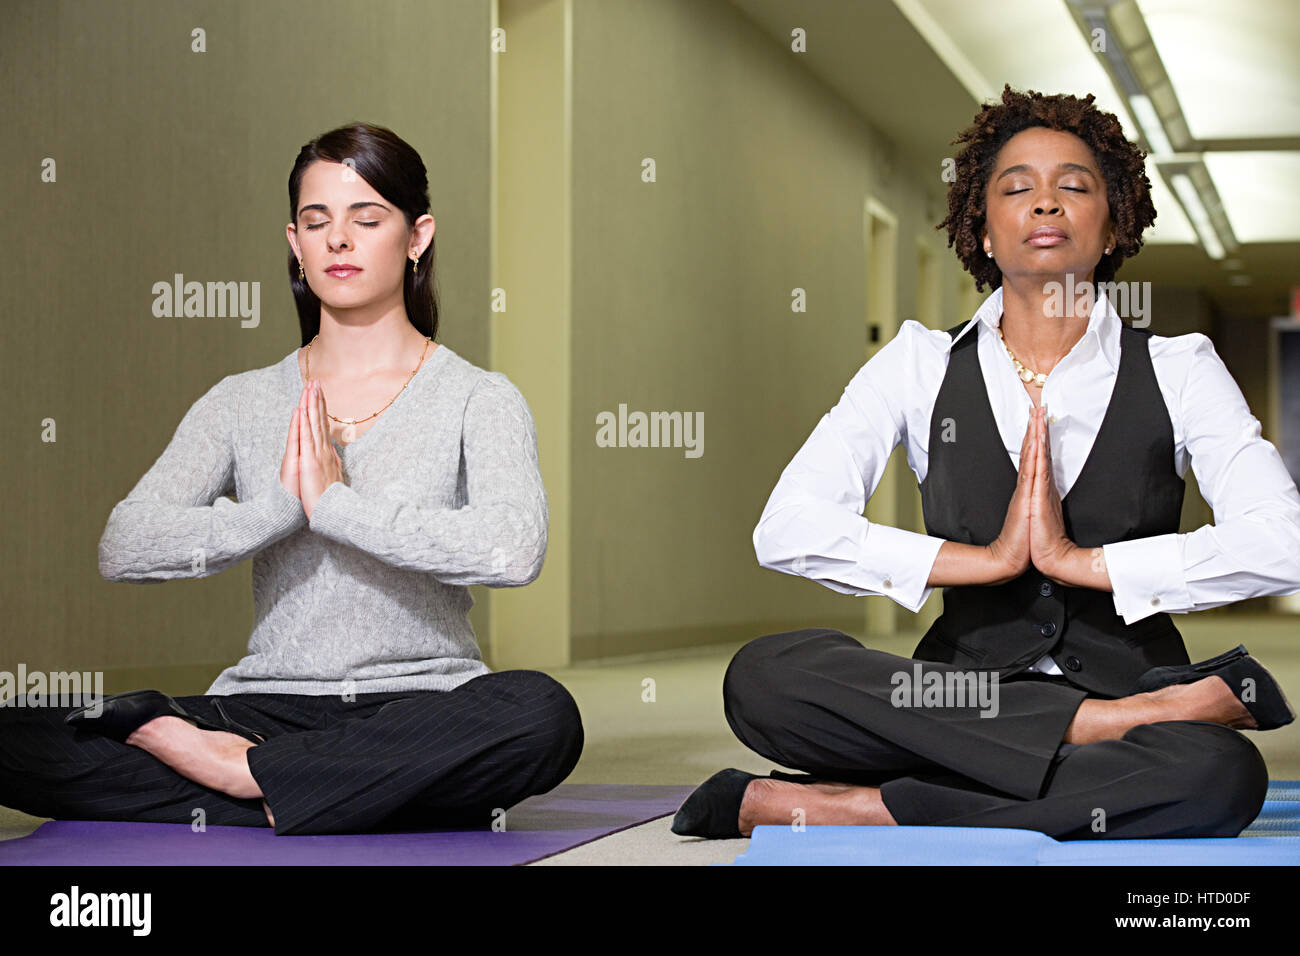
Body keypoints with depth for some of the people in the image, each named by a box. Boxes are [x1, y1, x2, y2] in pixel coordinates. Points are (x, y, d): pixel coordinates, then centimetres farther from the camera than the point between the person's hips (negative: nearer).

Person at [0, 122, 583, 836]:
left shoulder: (477, 398, 4)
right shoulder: (243, 403, 13)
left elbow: (515, 549, -17)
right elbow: (122, 547, -2)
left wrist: (336, 504, -14)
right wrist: (280, 507, -15)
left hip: (419, 704, -2)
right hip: (266, 706, 3)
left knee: (541, 714, -38)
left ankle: (239, 775, -23)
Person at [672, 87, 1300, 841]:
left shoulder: (1178, 371, 7)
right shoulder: (923, 366, 9)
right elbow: (788, 530, -5)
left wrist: (1077, 559, -13)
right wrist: (988, 559, -10)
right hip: (964, 703, 1)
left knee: (1222, 777, -37)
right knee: (764, 676, -28)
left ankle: (854, 808, -29)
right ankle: (1108, 725, -25)